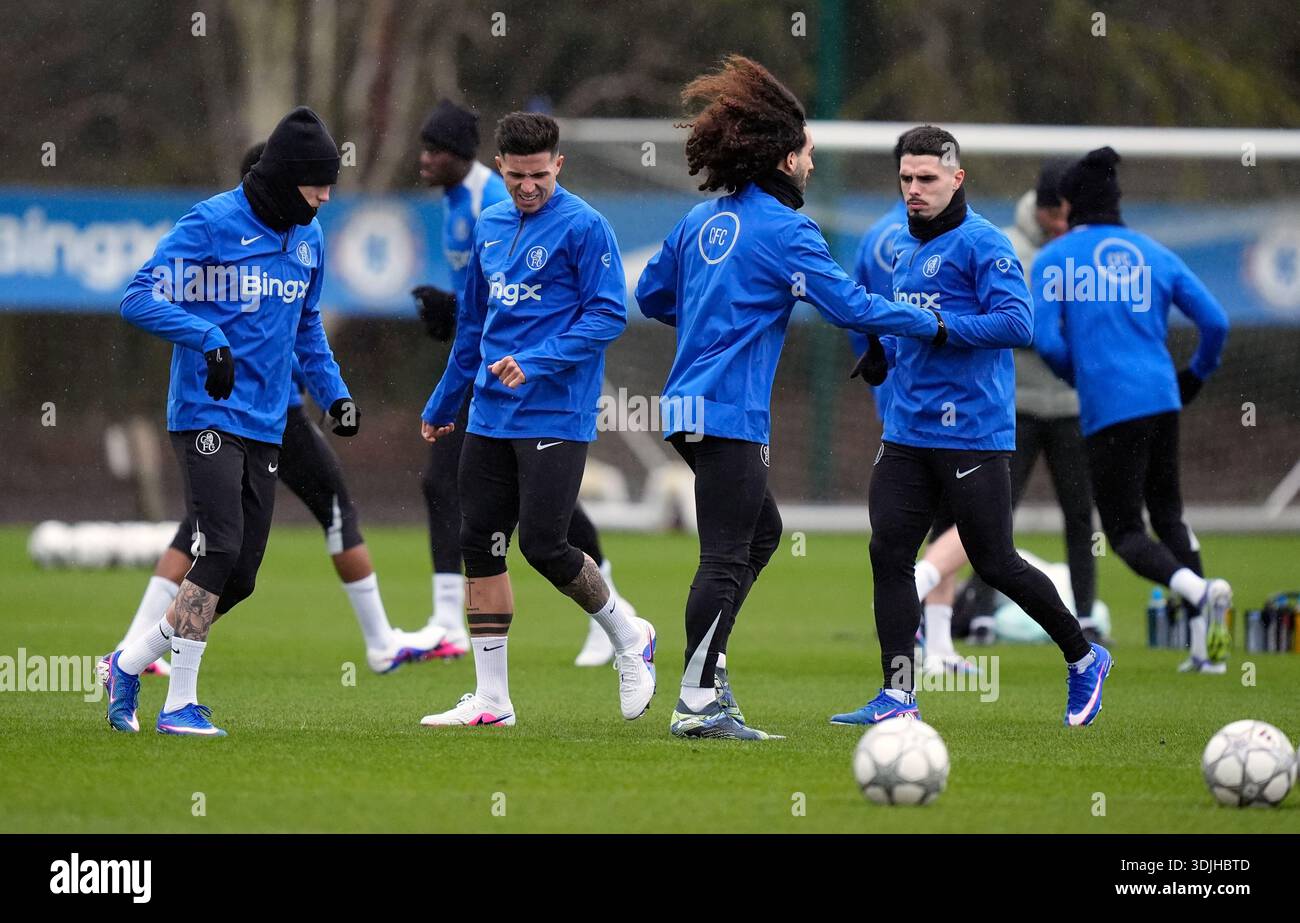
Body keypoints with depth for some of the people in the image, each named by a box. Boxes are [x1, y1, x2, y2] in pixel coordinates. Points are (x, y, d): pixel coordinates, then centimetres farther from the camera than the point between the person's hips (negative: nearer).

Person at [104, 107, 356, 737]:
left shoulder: (308, 237, 13)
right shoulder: (213, 224, -10)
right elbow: (139, 298, -13)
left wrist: (334, 393, 15)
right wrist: (208, 338, -26)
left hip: (265, 426, 7)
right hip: (206, 417, -7)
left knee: (239, 577, 4)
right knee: (220, 551, -17)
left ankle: (129, 663, 21)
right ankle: (180, 704, -9)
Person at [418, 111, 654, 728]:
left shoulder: (582, 226, -8)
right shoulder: (489, 226, 13)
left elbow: (608, 315, -12)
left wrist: (537, 363, -22)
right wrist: (442, 404, 27)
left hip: (555, 416, -7)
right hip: (490, 418, 7)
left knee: (542, 544, -12)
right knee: (480, 546, 3)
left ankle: (628, 637, 14)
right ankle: (490, 699, 8)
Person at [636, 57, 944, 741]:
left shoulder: (704, 219, 13)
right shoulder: (783, 229, -11)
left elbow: (651, 295, 21)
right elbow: (850, 306, -13)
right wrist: (930, 323, -1)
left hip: (689, 403, 9)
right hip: (729, 411, -9)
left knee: (762, 532, 21)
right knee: (726, 556, -7)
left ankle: (708, 664, 17)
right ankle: (698, 703, -8)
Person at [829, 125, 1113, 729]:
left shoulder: (981, 244, -10)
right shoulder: (903, 248, 15)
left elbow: (1017, 323, -21)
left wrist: (933, 327, -23)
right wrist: (885, 350, 7)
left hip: (972, 432, -7)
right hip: (906, 429, 7)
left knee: (994, 564, -1)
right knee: (888, 554, -4)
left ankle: (1084, 660, 19)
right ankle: (898, 696, -1)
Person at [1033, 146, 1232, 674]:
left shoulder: (1053, 260, 1)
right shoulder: (1154, 254, 13)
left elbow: (1045, 340, -8)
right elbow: (1215, 322, 7)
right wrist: (1195, 377, 24)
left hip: (1108, 410, -5)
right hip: (1162, 399, 5)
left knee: (1126, 534, 2)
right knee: (1167, 516, 20)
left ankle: (1200, 592, -29)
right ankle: (1206, 646, 9)